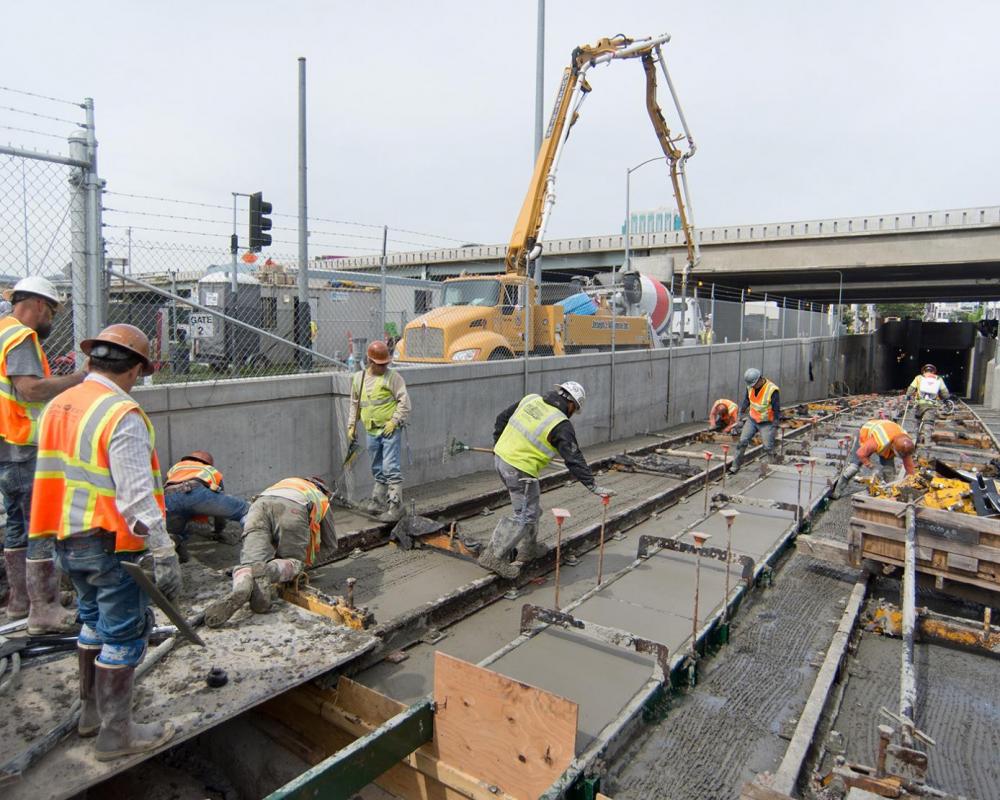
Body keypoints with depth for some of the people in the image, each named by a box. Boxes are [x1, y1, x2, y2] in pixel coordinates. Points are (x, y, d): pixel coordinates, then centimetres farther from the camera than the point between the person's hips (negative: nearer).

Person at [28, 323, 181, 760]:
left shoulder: (57, 407, 6)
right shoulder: (122, 416, -20)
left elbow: (51, 478, 14)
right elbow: (136, 497, -24)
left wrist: (59, 538, 23)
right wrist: (164, 553, -21)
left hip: (68, 541, 9)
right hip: (112, 544, -8)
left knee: (94, 622, 24)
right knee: (124, 633, 6)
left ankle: (91, 711, 39)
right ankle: (115, 733, 18)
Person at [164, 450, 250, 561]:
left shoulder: (175, 467, 45)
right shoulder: (213, 471, 39)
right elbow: (221, 506, 43)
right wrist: (218, 532, 58)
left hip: (168, 498, 3)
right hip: (197, 492, -3)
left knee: (176, 534, 29)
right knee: (245, 510, 9)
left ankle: (171, 541, -7)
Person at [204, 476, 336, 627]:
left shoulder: (287, 483, 49)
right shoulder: (323, 500, 39)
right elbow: (331, 543, 41)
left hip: (259, 506, 3)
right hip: (293, 510, -3)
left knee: (250, 563, -3)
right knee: (293, 563, 10)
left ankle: (242, 587, -39)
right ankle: (268, 571, -25)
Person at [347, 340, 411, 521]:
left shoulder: (392, 377, -5)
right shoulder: (358, 378, 11)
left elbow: (404, 401, -8)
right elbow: (354, 404, 20)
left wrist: (395, 421, -14)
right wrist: (352, 425, 15)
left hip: (390, 430, -5)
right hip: (372, 431, 6)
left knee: (391, 469, -8)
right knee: (378, 471, 16)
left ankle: (395, 506, -4)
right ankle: (377, 503, 27)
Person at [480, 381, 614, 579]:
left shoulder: (530, 399, 5)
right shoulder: (561, 426, -13)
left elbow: (502, 418, 14)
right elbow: (574, 460, -11)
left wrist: (498, 444, 26)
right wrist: (593, 486, -5)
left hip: (500, 457, 9)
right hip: (520, 470, -9)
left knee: (530, 506, 23)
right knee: (524, 516, 1)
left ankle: (528, 549, 34)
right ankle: (494, 556, 1)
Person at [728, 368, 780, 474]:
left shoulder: (772, 390, -19)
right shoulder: (750, 387, -3)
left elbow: (776, 410, -14)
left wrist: (775, 426, -13)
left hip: (766, 423, -4)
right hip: (752, 420, 4)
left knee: (768, 448, 0)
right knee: (742, 441, -4)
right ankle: (735, 466, 2)